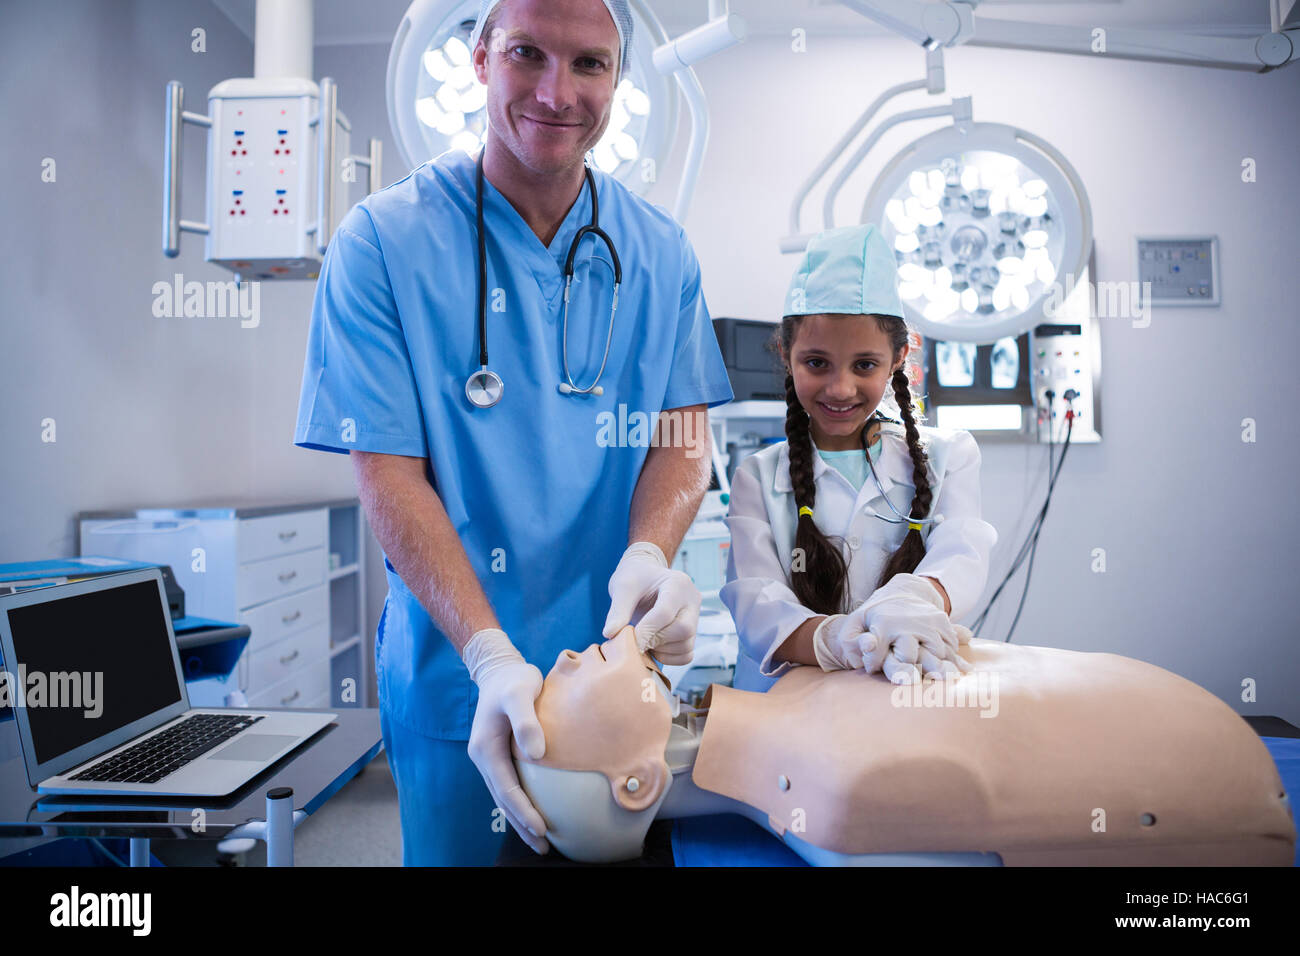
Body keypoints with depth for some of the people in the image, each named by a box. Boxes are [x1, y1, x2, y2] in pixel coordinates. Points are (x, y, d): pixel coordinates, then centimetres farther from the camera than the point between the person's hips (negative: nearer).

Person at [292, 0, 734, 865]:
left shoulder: (661, 252, 1)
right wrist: (492, 658, -24)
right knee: (456, 845, 16)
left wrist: (647, 557, -22)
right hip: (455, 677, -2)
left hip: (619, 661, 3)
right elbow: (388, 471, -13)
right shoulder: (382, 241, -10)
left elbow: (683, 436, 0)